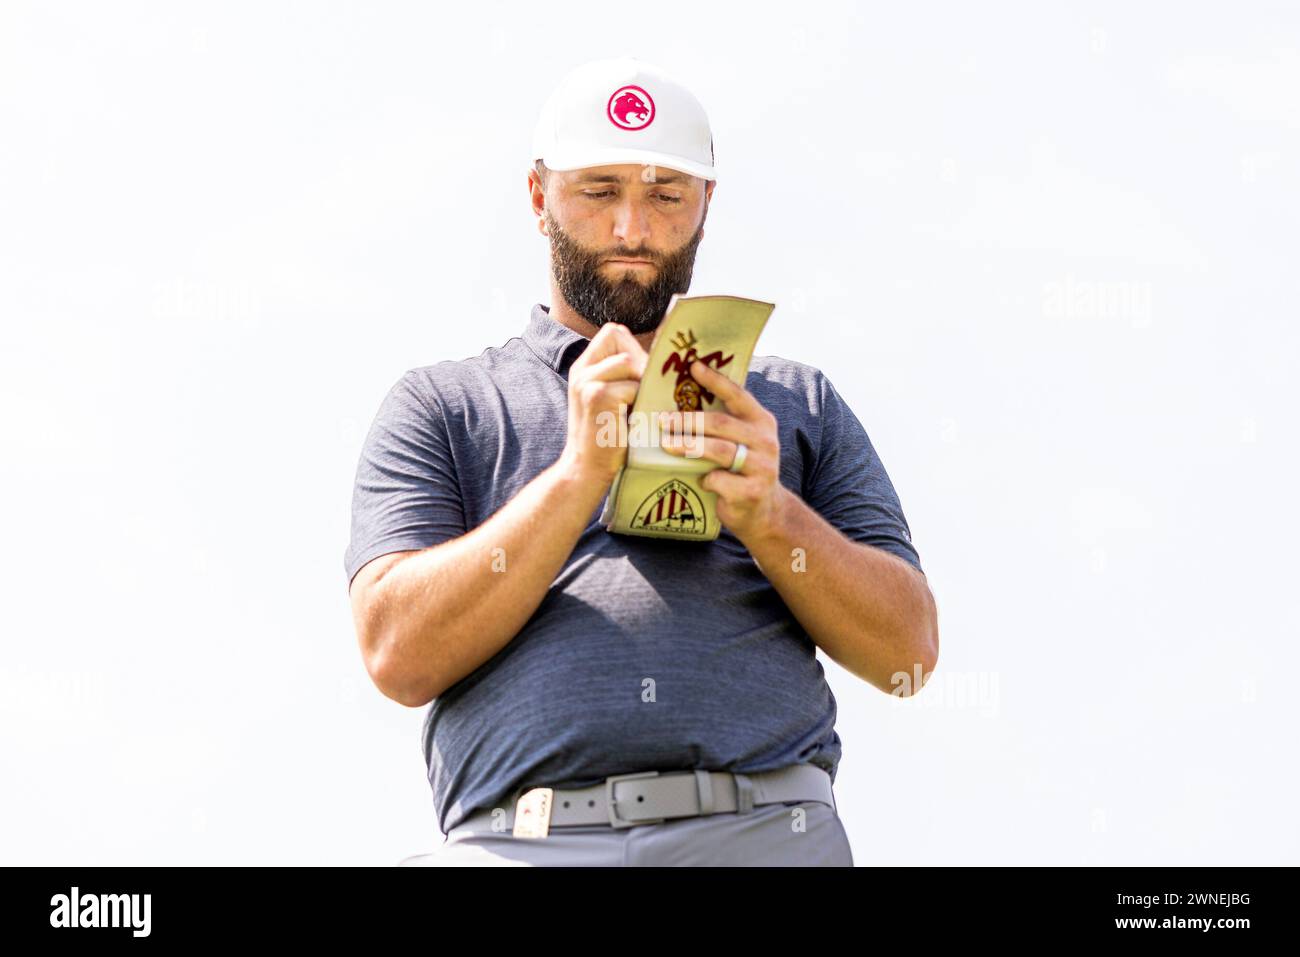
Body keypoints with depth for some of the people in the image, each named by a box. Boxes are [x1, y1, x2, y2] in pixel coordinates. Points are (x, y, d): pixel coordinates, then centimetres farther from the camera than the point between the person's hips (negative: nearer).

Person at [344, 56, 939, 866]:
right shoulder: (441, 406, 17)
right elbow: (400, 656, 2)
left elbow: (908, 651, 12)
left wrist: (769, 516, -3)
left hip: (760, 830, 1)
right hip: (522, 837, 0)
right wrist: (579, 471, -5)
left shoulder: (799, 404, 22)